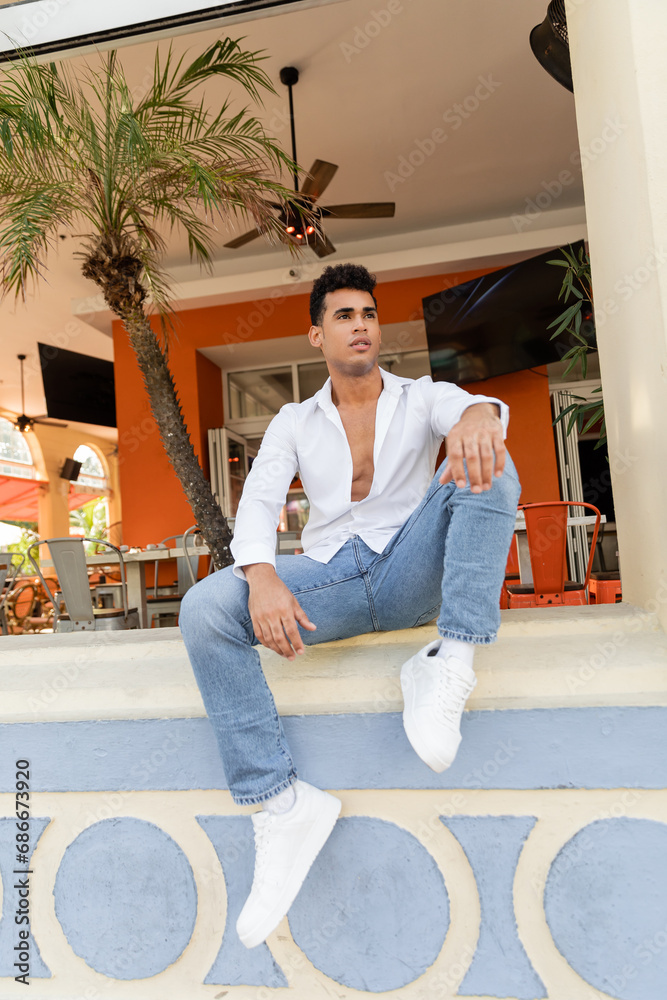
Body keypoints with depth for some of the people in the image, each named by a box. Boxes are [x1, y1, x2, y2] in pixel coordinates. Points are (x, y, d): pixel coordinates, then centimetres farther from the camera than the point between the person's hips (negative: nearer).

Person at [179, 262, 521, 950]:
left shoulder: (423, 398, 9)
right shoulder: (294, 422, 13)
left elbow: (466, 406, -16)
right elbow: (259, 499, -3)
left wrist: (478, 414, -44)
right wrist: (262, 575, -25)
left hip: (410, 574, -1)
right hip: (328, 580, 1)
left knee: (488, 465, -23)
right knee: (205, 609, -23)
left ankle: (448, 665, -31)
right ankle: (279, 802, -21)